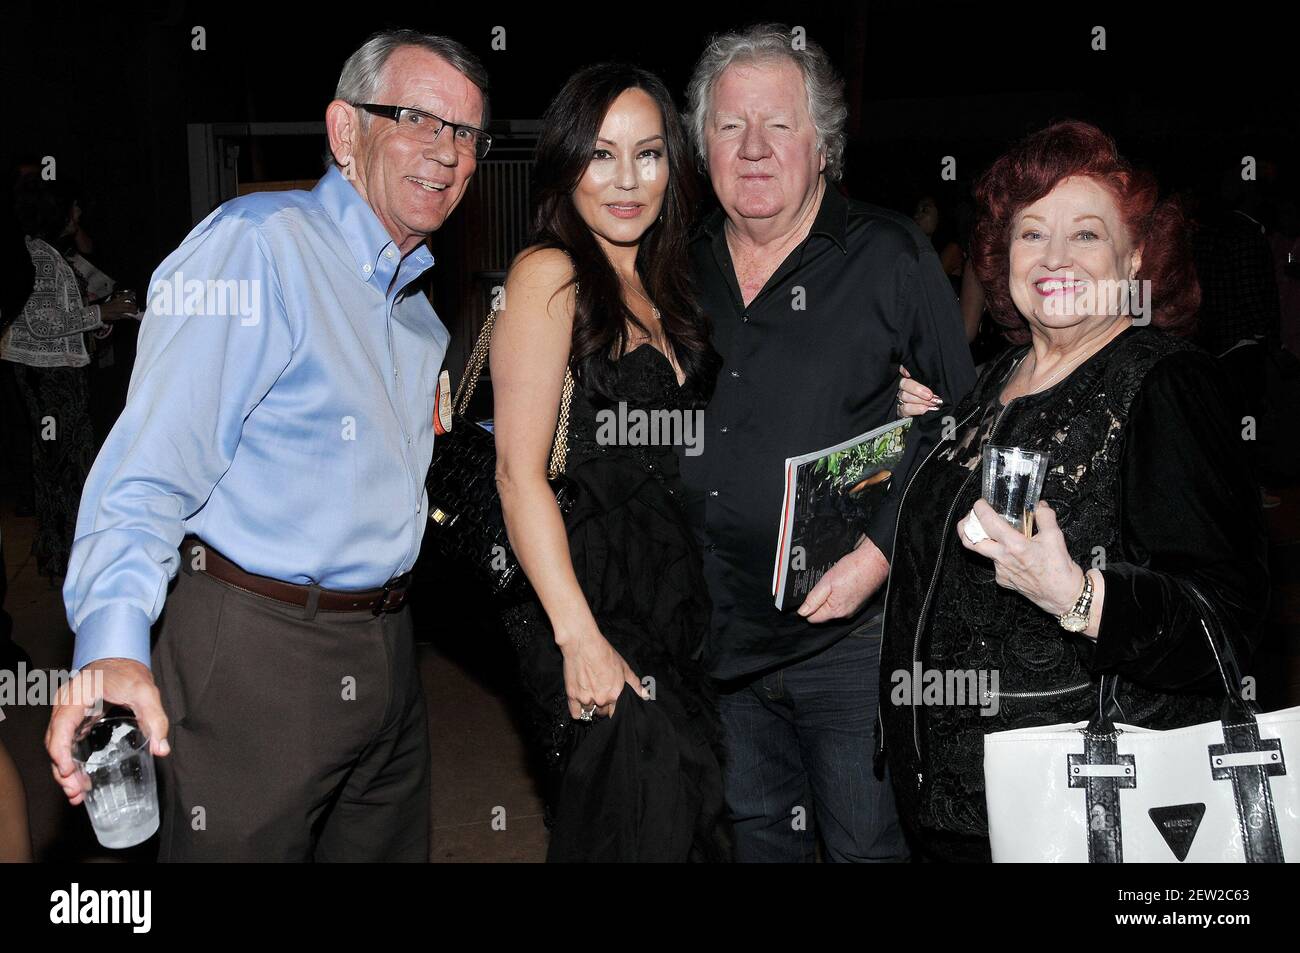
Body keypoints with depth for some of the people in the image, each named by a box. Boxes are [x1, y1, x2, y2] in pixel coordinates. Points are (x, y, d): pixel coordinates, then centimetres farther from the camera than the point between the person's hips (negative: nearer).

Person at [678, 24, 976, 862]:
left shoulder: (890, 257, -6)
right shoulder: (682, 270, 6)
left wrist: (878, 554, -17)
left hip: (852, 635, -4)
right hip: (718, 638, 4)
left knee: (868, 844, 7)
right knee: (754, 840, 20)